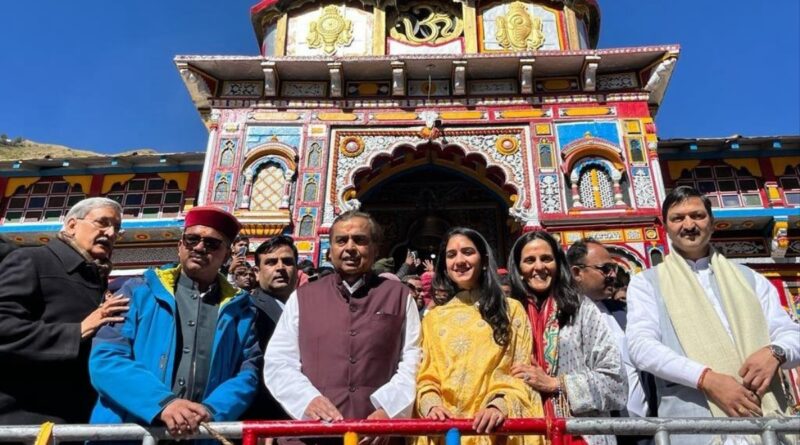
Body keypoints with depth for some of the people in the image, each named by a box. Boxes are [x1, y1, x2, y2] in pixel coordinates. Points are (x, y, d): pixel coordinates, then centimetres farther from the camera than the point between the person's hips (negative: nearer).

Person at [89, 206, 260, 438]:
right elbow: (105, 358, -6)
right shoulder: (139, 291, 4)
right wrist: (162, 403, -21)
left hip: (203, 436, 1)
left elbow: (247, 373, 0)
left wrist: (210, 412, -19)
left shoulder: (240, 310, 7)